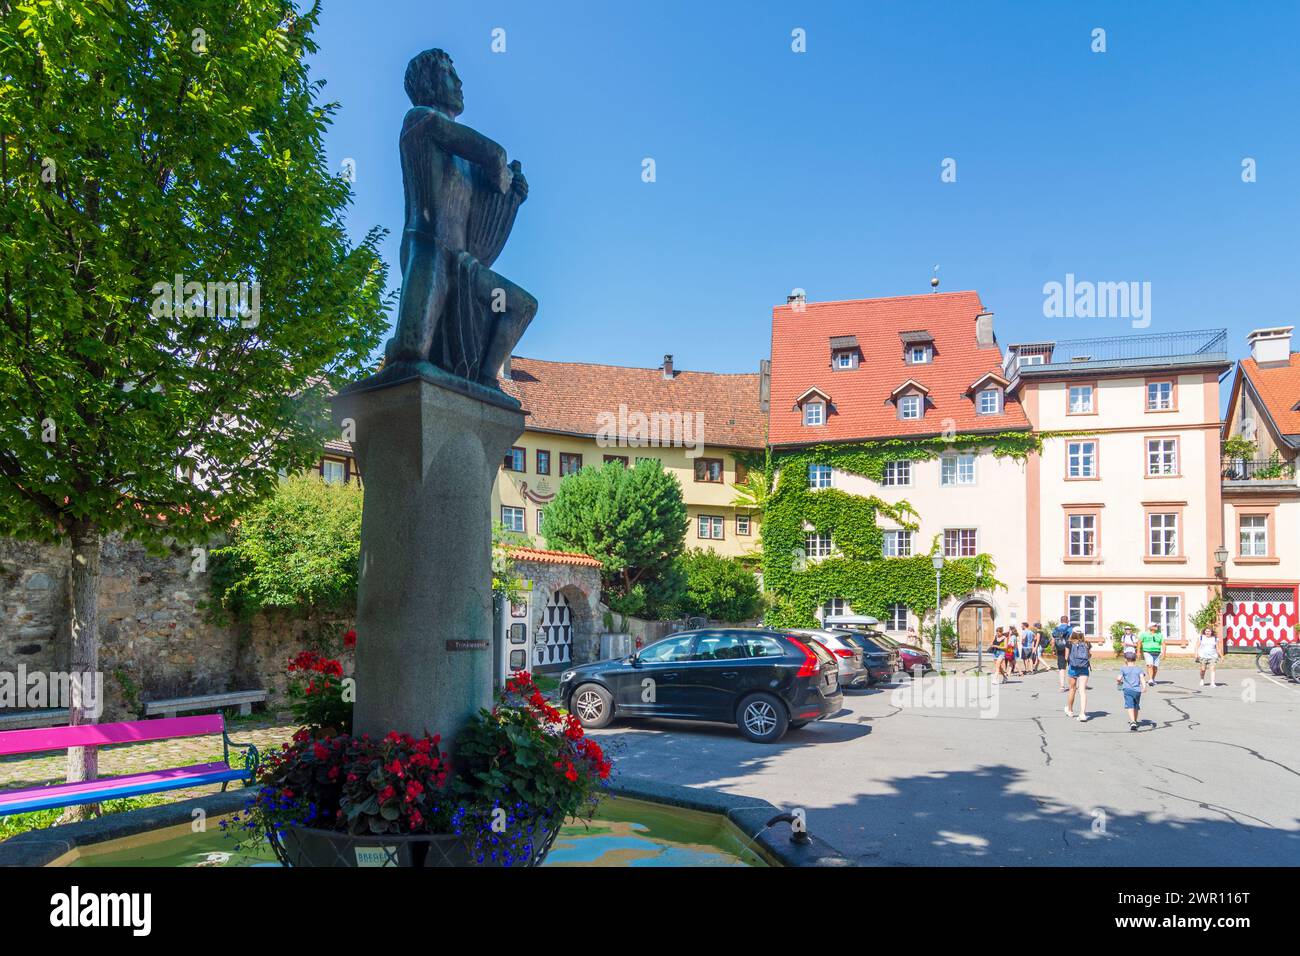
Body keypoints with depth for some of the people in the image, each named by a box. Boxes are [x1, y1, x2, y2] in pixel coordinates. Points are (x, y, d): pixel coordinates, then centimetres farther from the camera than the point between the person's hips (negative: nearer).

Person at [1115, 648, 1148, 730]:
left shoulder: (1123, 669, 4)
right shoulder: (1139, 669, 10)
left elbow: (1119, 678, -5)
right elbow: (1142, 677, -7)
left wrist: (1118, 681, 18)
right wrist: (1144, 686, -19)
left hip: (1128, 690, -4)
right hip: (1137, 690, 4)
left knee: (1130, 706, -12)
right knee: (1136, 706, 22)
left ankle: (1132, 722, -30)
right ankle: (1135, 721, 37)